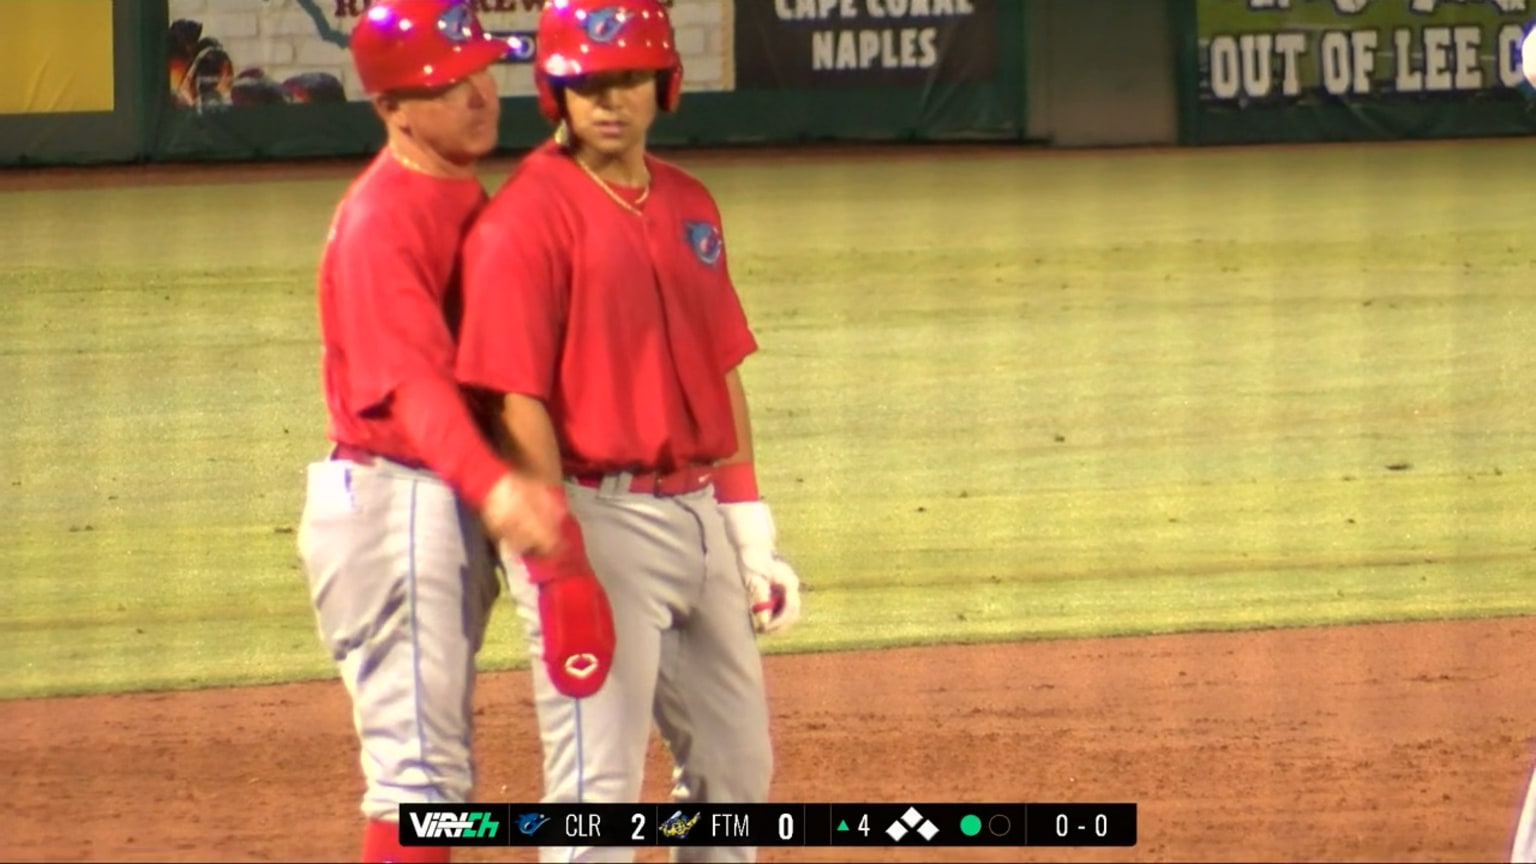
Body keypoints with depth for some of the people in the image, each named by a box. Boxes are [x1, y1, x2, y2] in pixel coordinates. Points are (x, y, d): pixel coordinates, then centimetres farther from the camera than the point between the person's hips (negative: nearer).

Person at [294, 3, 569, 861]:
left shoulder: (474, 201, 13)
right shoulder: (381, 218, -18)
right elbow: (411, 379, -32)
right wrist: (492, 486, -47)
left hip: (459, 498, 10)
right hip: (394, 501, -10)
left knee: (438, 763, 17)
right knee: (422, 765, -12)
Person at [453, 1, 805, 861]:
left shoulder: (689, 204, 12)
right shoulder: (527, 218, -12)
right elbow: (517, 402, -16)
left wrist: (750, 527, 13)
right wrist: (559, 565, -20)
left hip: (702, 521, 8)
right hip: (598, 522, -8)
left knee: (738, 765, 15)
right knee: (599, 786, -8)